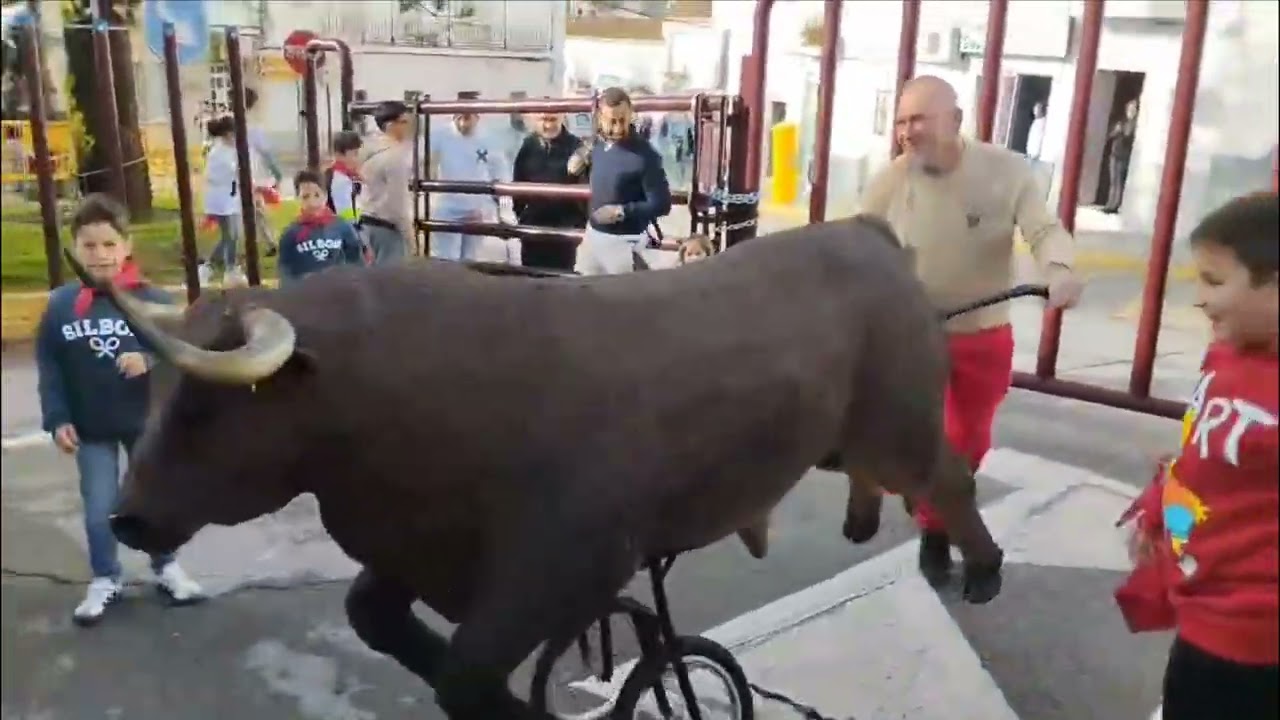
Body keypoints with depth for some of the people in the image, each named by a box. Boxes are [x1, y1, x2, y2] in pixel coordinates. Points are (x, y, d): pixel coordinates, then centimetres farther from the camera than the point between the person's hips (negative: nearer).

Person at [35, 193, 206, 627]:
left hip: (147, 422, -1)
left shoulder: (152, 299, -13)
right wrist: (57, 420, -7)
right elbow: (49, 368, -3)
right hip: (91, 430, 1)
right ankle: (104, 581, 29)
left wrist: (149, 360, -32)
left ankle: (166, 568, 34)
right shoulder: (61, 304, -8)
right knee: (99, 512, 9)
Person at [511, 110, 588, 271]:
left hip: (565, 226, -3)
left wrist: (581, 222, -14)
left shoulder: (576, 146, -6)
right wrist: (519, 213, 7)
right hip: (532, 225, 3)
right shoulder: (528, 146, 3)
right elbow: (517, 183, 11)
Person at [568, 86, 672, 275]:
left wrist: (621, 211, -24)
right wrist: (580, 162, 2)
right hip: (593, 234, 7)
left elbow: (661, 204, -19)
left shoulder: (644, 155, -19)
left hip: (624, 241, -7)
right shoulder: (598, 145, 2)